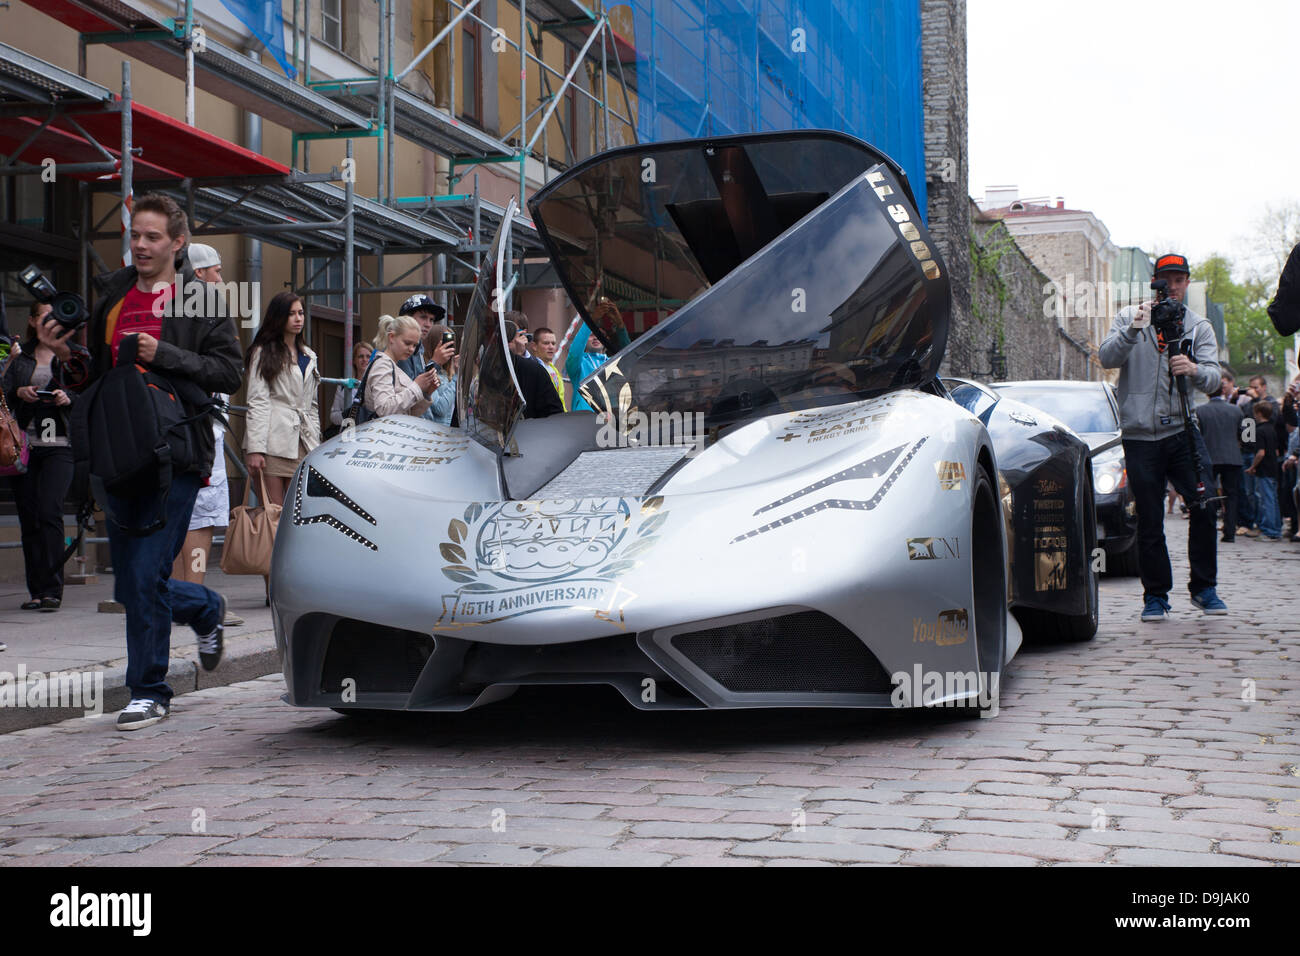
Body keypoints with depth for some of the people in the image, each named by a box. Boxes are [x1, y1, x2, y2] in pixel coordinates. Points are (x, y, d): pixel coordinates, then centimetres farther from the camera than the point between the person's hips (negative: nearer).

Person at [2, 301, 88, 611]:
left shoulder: (76, 356, 10)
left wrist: (69, 398, -13)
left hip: (59, 445, -3)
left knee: (49, 513, -15)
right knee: (28, 518, 3)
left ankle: (52, 590, -12)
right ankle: (37, 591, 10)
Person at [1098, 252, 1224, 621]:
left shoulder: (1199, 327, 10)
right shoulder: (1129, 317, 8)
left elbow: (1213, 376, -3)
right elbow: (1107, 358, -7)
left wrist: (1194, 370, -26)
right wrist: (1133, 330, -24)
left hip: (1182, 430, 1)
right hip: (1140, 434, -1)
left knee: (1204, 505, -12)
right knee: (1149, 521, 2)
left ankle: (1203, 587, 3)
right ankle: (1156, 595, 12)